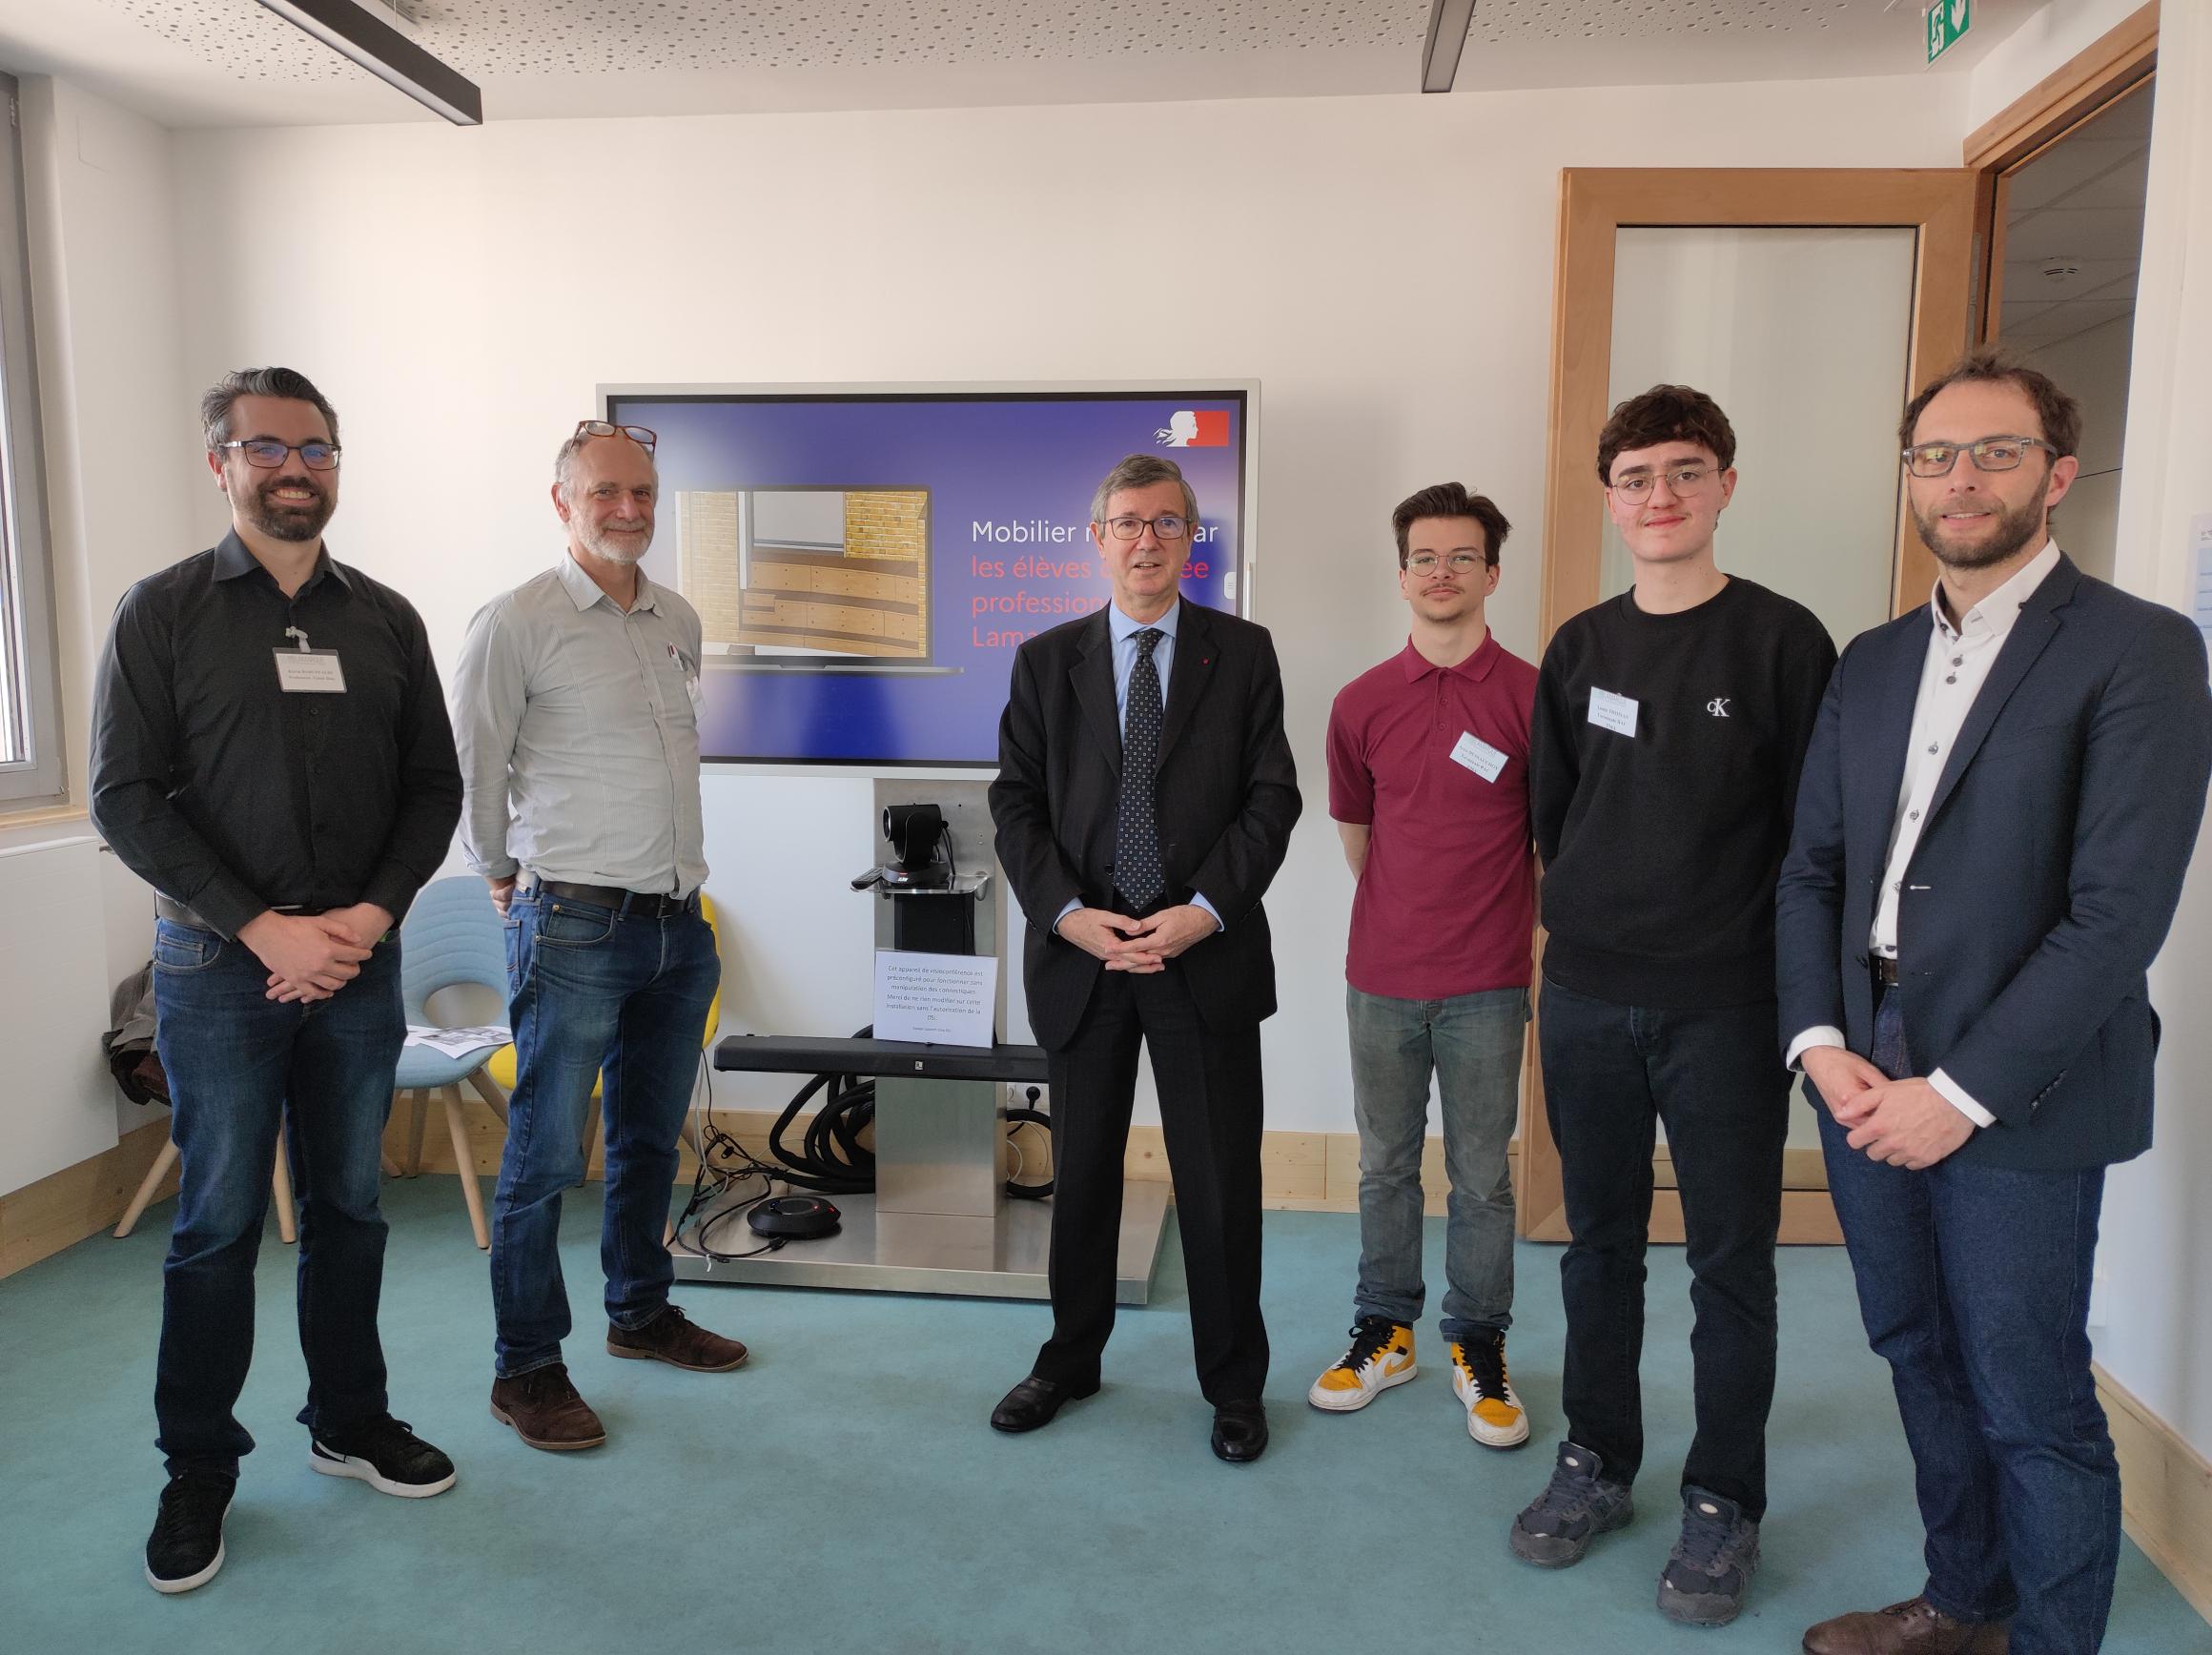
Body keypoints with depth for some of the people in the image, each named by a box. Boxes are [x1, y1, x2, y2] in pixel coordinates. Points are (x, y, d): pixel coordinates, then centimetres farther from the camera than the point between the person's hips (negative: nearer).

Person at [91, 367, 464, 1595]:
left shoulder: (386, 618, 7)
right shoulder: (162, 612, -1)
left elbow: (433, 787, 6)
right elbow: (126, 798, -7)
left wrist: (371, 914, -9)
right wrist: (267, 930, -15)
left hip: (360, 963, 3)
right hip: (218, 967, -2)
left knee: (349, 1206, 13)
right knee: (217, 1223, 6)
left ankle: (350, 1421, 30)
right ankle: (200, 1468, 23)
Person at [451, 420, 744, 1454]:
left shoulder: (680, 623, 11)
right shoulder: (516, 623, -8)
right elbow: (471, 768, -3)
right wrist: (506, 876, 6)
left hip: (677, 924, 6)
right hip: (575, 929, -6)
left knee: (650, 1138, 18)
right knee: (546, 1155, 1)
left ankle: (641, 1313, 35)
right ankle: (526, 1369, 16)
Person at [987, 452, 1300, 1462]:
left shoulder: (1243, 653, 4)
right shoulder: (1046, 661, 8)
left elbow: (1271, 798, -1)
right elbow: (1016, 802, 3)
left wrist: (1204, 910, -13)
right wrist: (1066, 913, -11)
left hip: (1206, 954, -1)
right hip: (1081, 952, 2)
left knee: (1220, 1180, 6)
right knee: (1081, 1171, 14)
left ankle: (1233, 1385, 24)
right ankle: (1071, 1358, 33)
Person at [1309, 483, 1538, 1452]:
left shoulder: (1532, 696, -5)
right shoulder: (1361, 704, 3)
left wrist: (1545, 959, 3)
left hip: (1488, 985, -2)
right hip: (1382, 978, 2)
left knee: (1482, 1174, 8)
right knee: (1384, 1164, 13)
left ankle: (1479, 1347, 26)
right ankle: (1384, 1330, 30)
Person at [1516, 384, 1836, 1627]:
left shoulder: (1782, 640, -5)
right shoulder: (1580, 648, 7)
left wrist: (1785, 982, -7)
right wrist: (1595, 922, 8)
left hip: (1728, 1010, -3)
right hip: (1588, 1000, 4)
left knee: (1732, 1263, 8)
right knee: (1602, 1244, 15)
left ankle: (1725, 1504, 24)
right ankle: (1599, 1465, 31)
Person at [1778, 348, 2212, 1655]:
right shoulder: (1874, 662, 11)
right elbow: (1813, 866, 9)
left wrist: (1961, 1092, -16)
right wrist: (1820, 1042, -4)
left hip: (2018, 1104, -6)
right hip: (1865, 1085, 6)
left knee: (2034, 1408, 6)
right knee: (1924, 1363, 19)